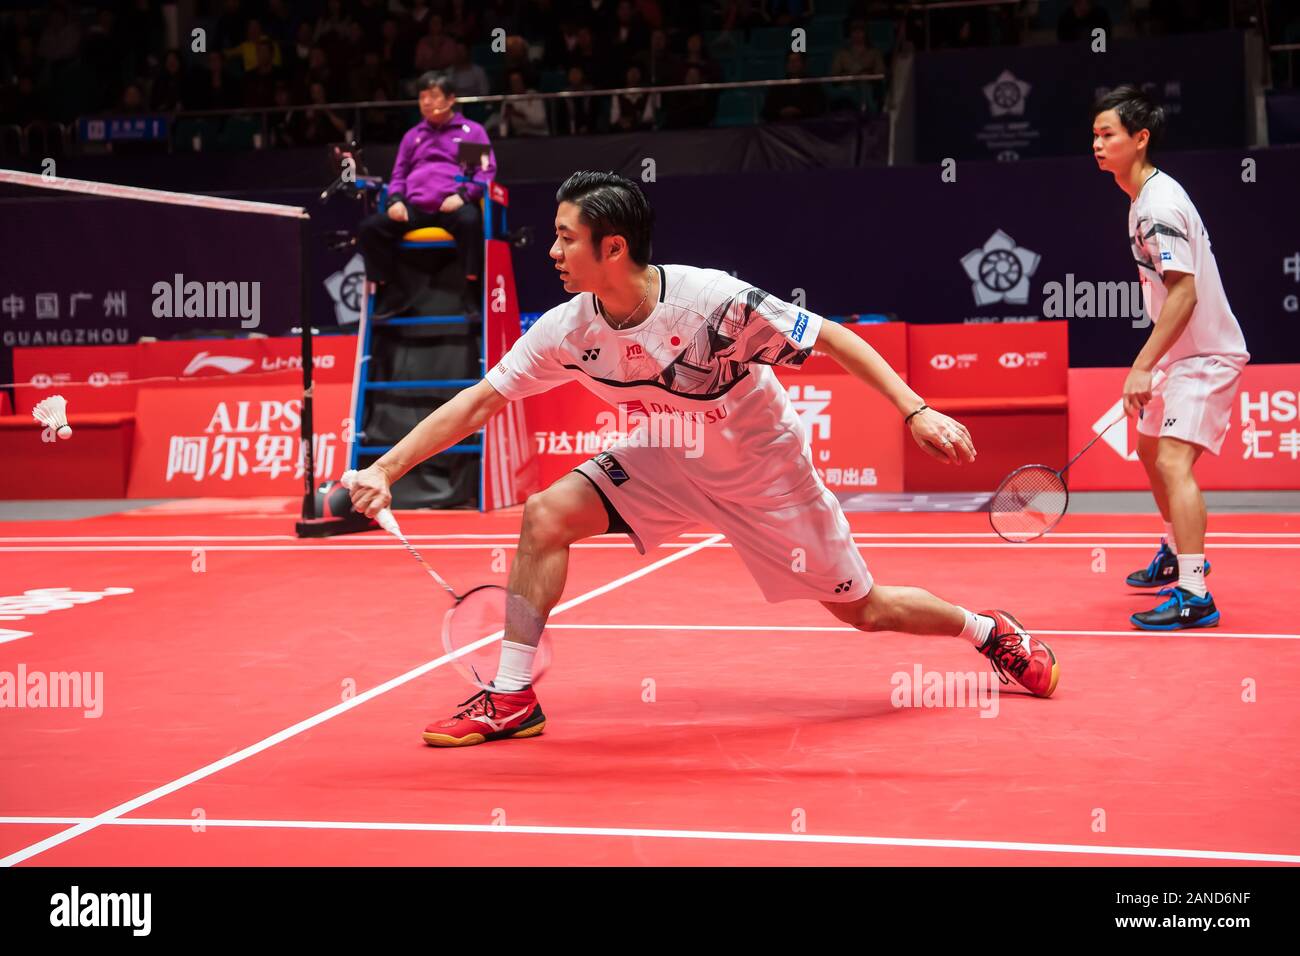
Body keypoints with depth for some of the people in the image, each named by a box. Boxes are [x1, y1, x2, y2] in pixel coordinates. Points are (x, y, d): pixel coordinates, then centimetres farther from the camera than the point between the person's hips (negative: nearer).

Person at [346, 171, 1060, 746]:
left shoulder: (714, 301, -31)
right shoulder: (566, 331, -18)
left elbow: (833, 340, -22)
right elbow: (479, 402, -12)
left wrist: (916, 411, -29)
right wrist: (385, 469, -20)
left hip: (763, 470, -4)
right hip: (662, 463, 4)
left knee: (863, 610, 2)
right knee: (545, 515, -17)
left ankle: (988, 630, 33)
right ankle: (511, 700, -7)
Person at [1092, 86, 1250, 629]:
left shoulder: (1160, 204, -21)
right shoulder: (1142, 199, 10)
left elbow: (1184, 293, -28)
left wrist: (1142, 367, -29)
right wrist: (1150, 365, 21)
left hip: (1207, 356, -11)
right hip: (1182, 354, 11)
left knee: (1173, 460, -21)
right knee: (1151, 451, 23)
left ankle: (1194, 595, -26)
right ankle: (1178, 555, 43)